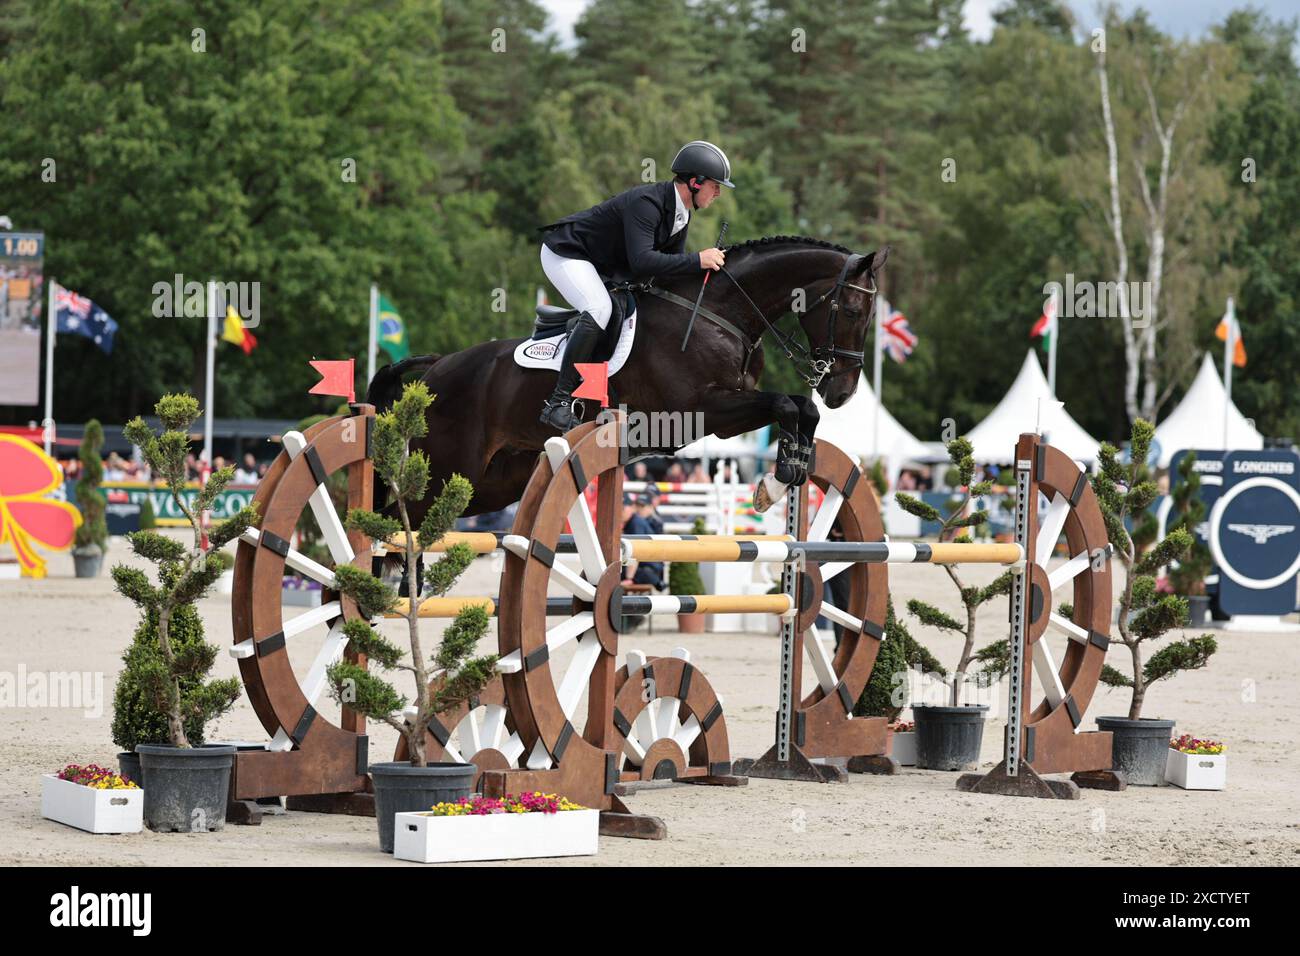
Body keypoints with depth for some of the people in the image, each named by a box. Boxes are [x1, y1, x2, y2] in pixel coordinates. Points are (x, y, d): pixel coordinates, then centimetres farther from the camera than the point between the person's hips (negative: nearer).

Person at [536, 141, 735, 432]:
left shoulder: (680, 215, 1)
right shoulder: (646, 202, -30)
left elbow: (674, 264, 7)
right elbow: (641, 261, -41)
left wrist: (709, 262, -11)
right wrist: (698, 260, -38)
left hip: (601, 265, 11)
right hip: (564, 252, -11)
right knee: (599, 309, -30)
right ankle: (558, 403, -33)